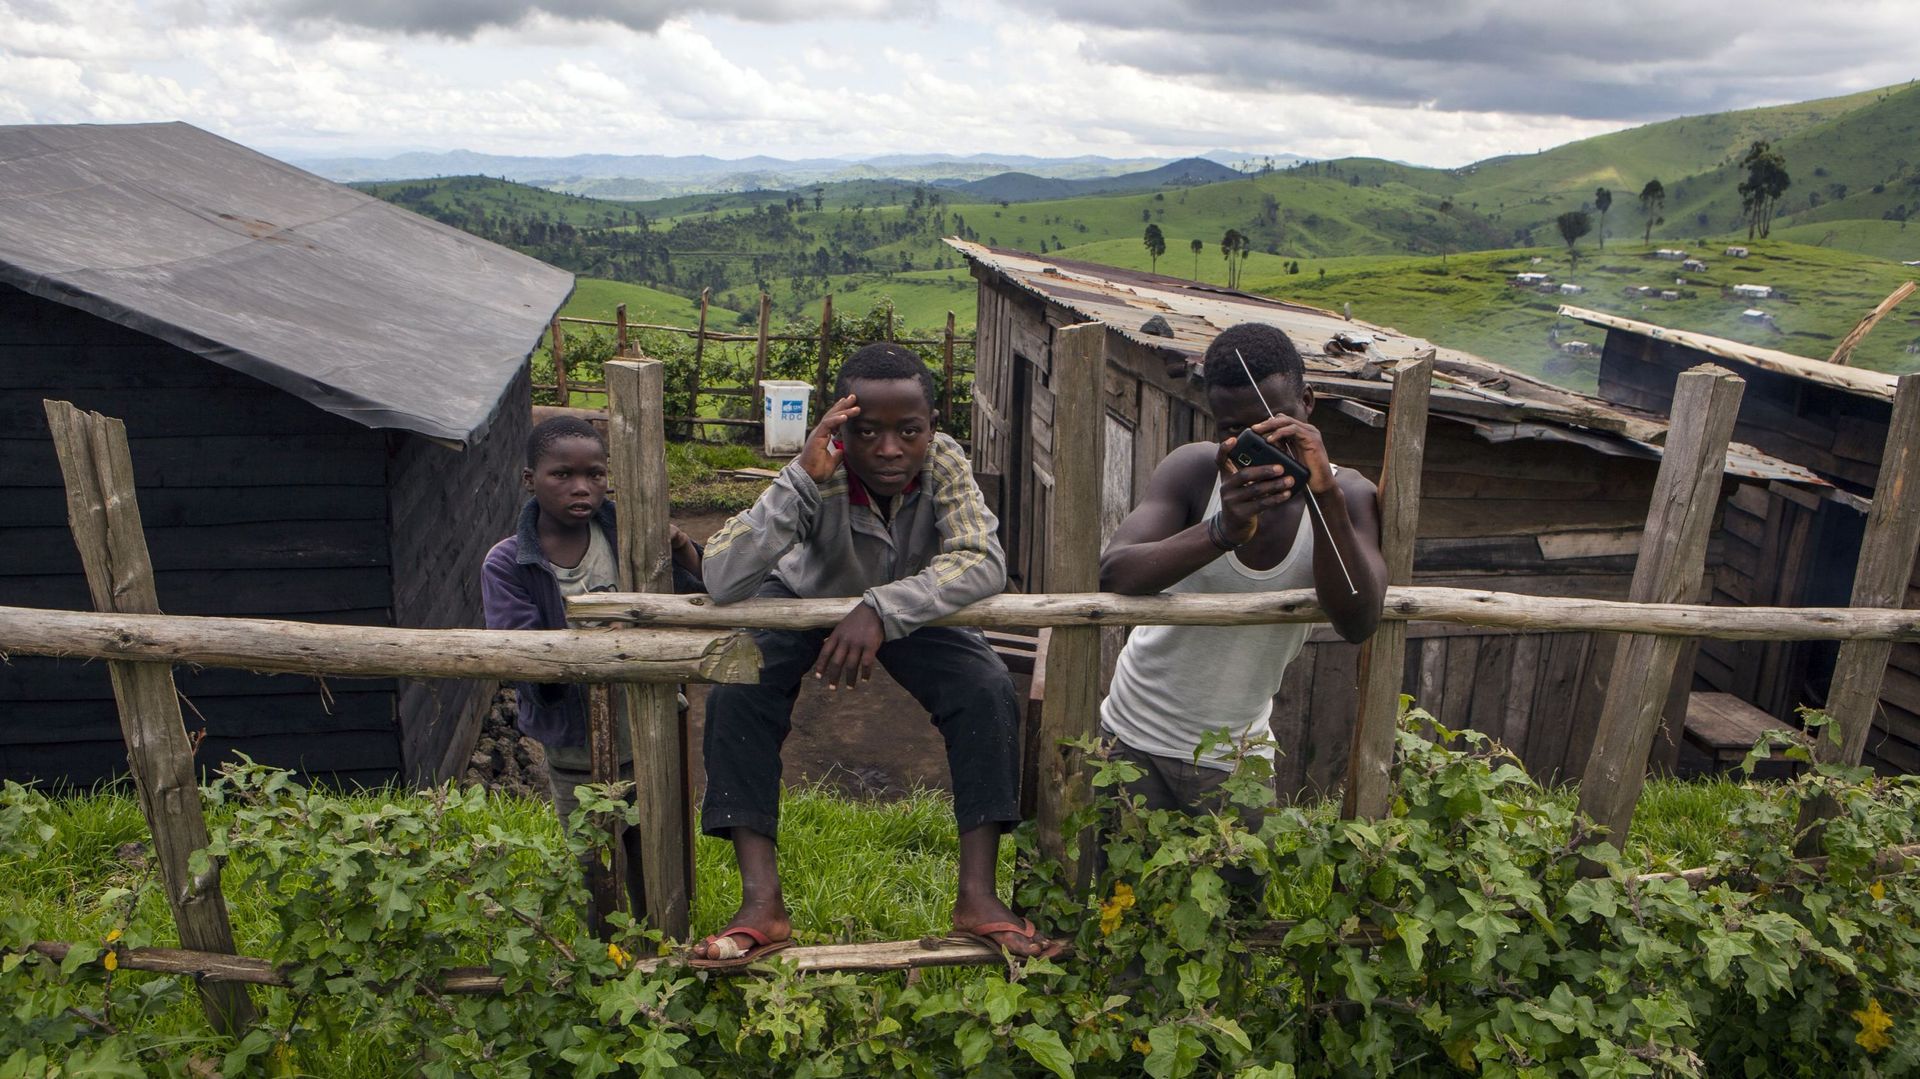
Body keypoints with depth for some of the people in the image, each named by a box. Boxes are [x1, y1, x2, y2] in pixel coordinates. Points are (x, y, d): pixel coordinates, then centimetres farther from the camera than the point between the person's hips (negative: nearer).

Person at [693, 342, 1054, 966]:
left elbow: (984, 562, -40)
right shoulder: (820, 477, -33)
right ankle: (762, 904, -21)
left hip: (912, 608, 1)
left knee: (988, 690, -23)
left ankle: (978, 897, -16)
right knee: (735, 692, -27)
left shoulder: (943, 463, -29)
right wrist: (800, 477, -52)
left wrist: (882, 609, -52)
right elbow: (723, 581, -43)